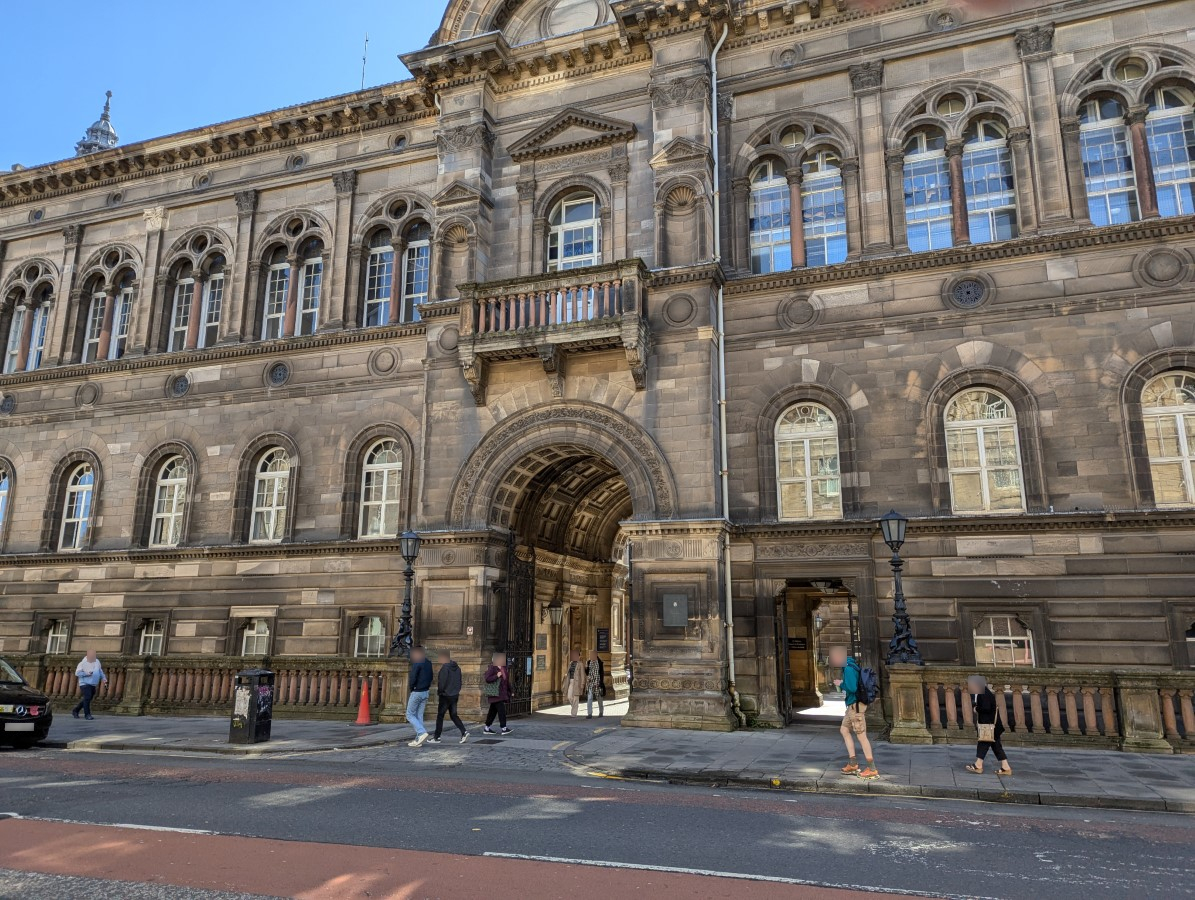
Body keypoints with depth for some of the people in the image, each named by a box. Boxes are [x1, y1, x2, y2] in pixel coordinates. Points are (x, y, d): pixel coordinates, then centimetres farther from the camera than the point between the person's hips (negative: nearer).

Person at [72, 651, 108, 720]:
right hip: (85, 684, -6)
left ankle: (75, 711, 29)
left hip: (93, 685, 6)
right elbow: (77, 673, -10)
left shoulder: (97, 662, 8)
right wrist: (86, 674, -22)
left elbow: (100, 671, 19)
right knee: (87, 698, -15)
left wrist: (103, 678, 11)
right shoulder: (83, 663, -8)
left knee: (87, 699, 12)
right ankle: (87, 714, -7)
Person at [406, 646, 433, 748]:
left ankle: (422, 732, -12)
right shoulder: (428, 663, 10)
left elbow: (413, 678, -20)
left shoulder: (417, 663, -16)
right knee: (419, 715, 11)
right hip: (426, 692, 8)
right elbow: (430, 677, 14)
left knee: (410, 714, 4)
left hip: (417, 692, -8)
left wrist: (411, 688, -3)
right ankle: (418, 740, 9)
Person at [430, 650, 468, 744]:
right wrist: (457, 690, 16)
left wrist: (439, 692, -3)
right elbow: (459, 681, 13)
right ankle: (464, 732, -1)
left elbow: (442, 682, -19)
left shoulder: (445, 668, -17)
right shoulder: (457, 667, 9)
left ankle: (436, 737, 11)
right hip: (455, 695, 8)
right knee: (454, 715, 13)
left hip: (446, 696, -8)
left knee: (440, 716, 4)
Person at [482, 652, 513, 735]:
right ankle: (504, 728, -9)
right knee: (501, 710, -12)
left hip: (502, 693, 8)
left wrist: (511, 691, 21)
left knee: (493, 711, 12)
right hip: (495, 694, -8)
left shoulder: (503, 668, 15)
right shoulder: (492, 668, -10)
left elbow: (507, 681, 22)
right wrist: (496, 676, -25)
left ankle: (487, 729, 18)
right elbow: (487, 679, -17)